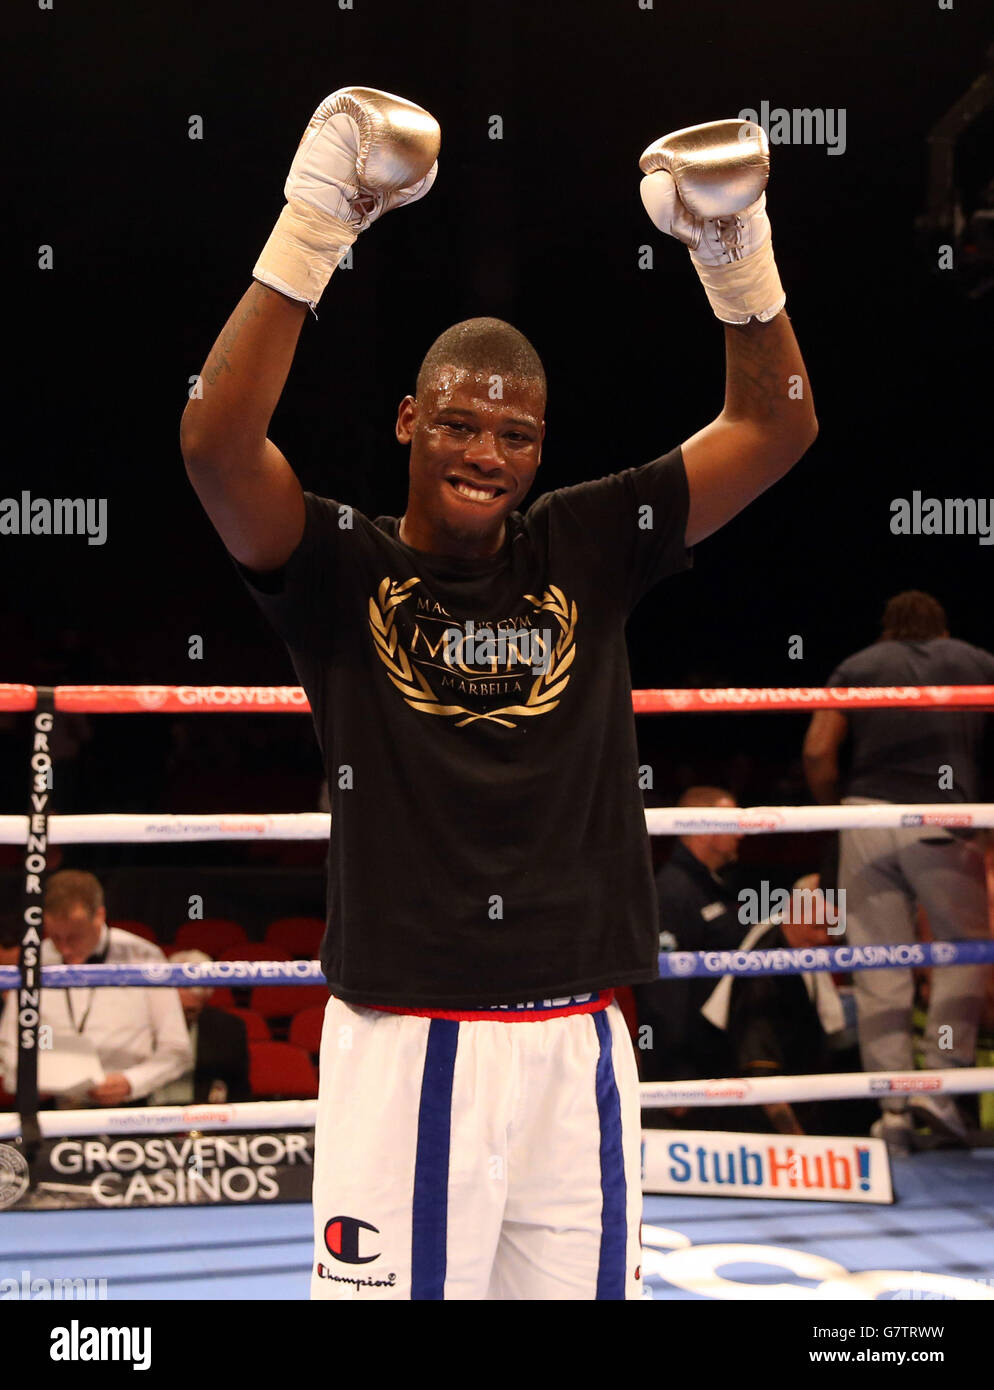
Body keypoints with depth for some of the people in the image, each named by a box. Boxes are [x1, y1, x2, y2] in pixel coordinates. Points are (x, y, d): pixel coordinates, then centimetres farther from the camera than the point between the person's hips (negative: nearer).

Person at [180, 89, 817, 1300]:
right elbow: (215, 443, -19)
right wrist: (313, 224, -24)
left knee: (582, 1283, 11)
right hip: (402, 1047, -3)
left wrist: (736, 248, -9)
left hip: (577, 1046, 3)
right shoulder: (343, 566, -2)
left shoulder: (586, 553, 7)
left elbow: (775, 428, 5)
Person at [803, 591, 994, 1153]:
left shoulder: (858, 667, 17)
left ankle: (893, 1110, 4)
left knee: (879, 969, 4)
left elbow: (817, 751, 4)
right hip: (941, 821, -1)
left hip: (867, 816, 2)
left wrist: (835, 810, 16)